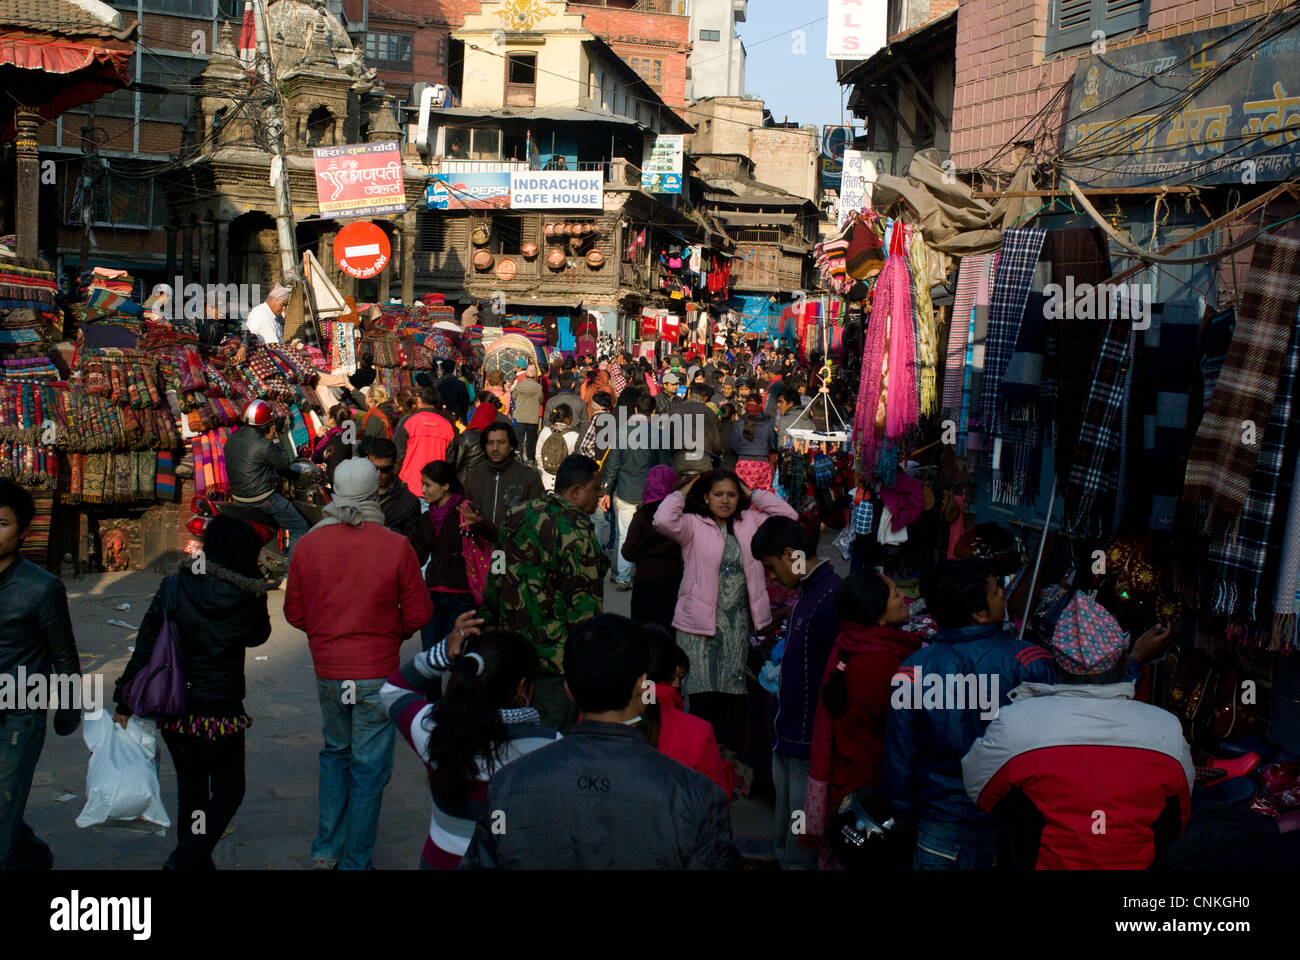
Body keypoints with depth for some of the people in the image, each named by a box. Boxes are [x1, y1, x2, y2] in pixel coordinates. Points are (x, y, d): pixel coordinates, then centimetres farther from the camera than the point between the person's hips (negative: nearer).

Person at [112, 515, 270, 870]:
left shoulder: (174, 587, -4)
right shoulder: (248, 598, -11)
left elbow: (145, 647, -3)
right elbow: (258, 636, 11)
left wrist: (125, 701, 3)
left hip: (172, 709, 4)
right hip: (219, 711, -4)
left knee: (190, 789, 20)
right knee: (228, 791, 10)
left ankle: (197, 862, 30)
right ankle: (184, 861, -5)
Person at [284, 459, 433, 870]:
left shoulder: (308, 544, -4)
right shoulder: (396, 547, -13)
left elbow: (294, 613, 5)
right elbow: (418, 613, -6)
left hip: (327, 668, 3)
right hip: (377, 670, -3)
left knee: (335, 753, 23)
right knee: (369, 765, 7)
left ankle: (326, 849, 23)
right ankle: (355, 861, 13)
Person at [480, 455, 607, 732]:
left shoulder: (517, 517, 10)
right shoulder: (574, 530, -17)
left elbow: (495, 580, 18)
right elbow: (583, 602, -18)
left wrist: (488, 623, 26)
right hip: (557, 655, -9)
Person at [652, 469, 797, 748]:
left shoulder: (750, 523, 10)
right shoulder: (693, 525, -4)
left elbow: (787, 516, 6)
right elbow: (663, 520, -22)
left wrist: (754, 495, 7)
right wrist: (681, 494, -5)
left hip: (740, 621, 4)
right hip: (701, 619, -4)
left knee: (736, 689, 7)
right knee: (701, 692, -5)